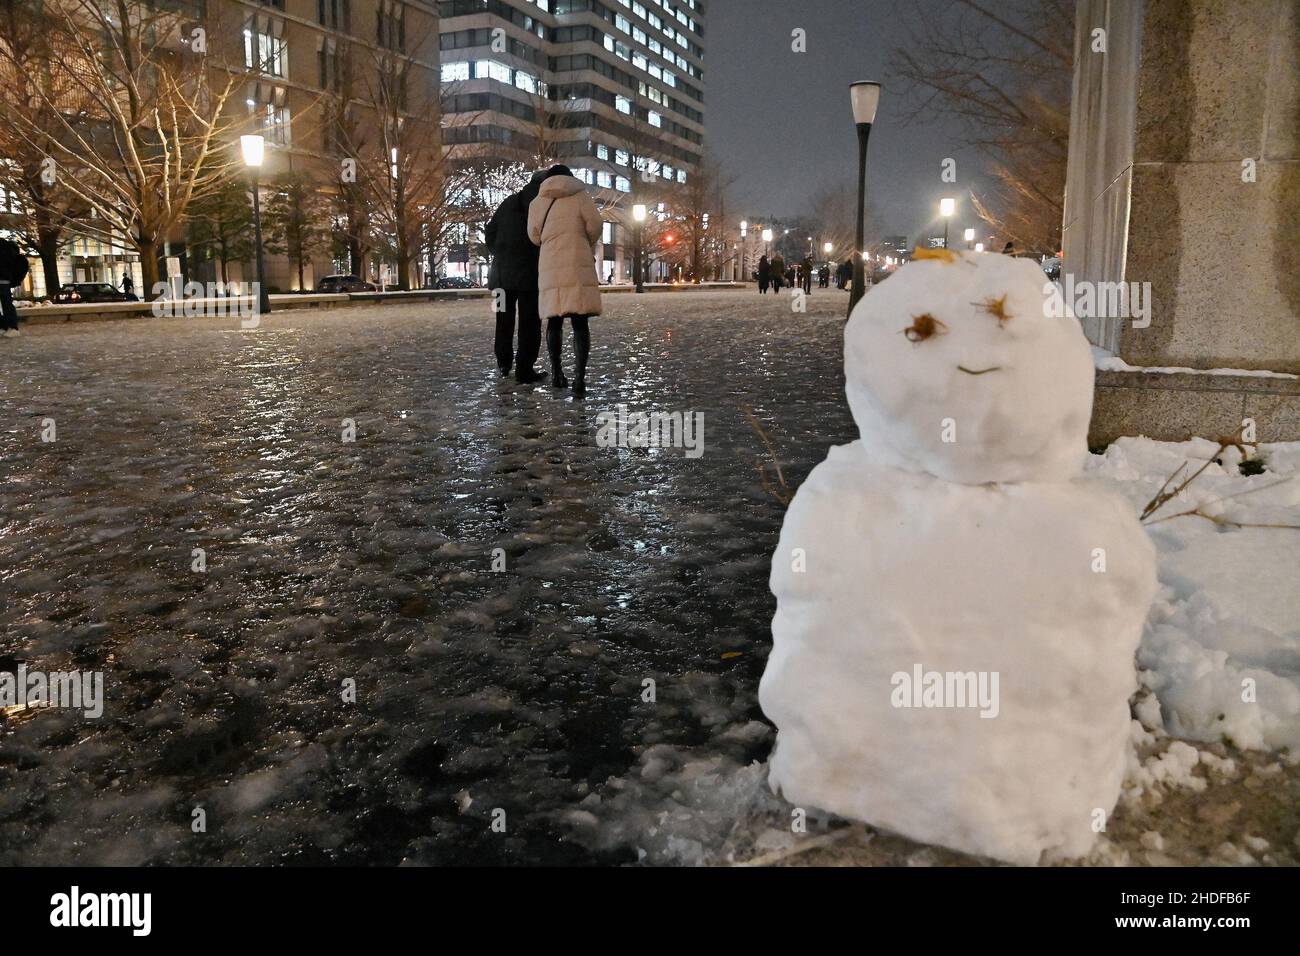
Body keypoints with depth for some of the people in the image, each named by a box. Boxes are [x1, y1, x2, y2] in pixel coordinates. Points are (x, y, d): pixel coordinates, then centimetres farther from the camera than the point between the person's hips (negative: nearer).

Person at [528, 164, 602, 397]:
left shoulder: (537, 202, 13)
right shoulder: (580, 195, 6)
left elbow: (534, 236, 11)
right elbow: (595, 225, 0)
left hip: (550, 267, 3)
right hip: (578, 266, -2)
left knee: (554, 321, 13)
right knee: (580, 322, -4)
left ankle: (556, 373, 15)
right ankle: (579, 376, -15)